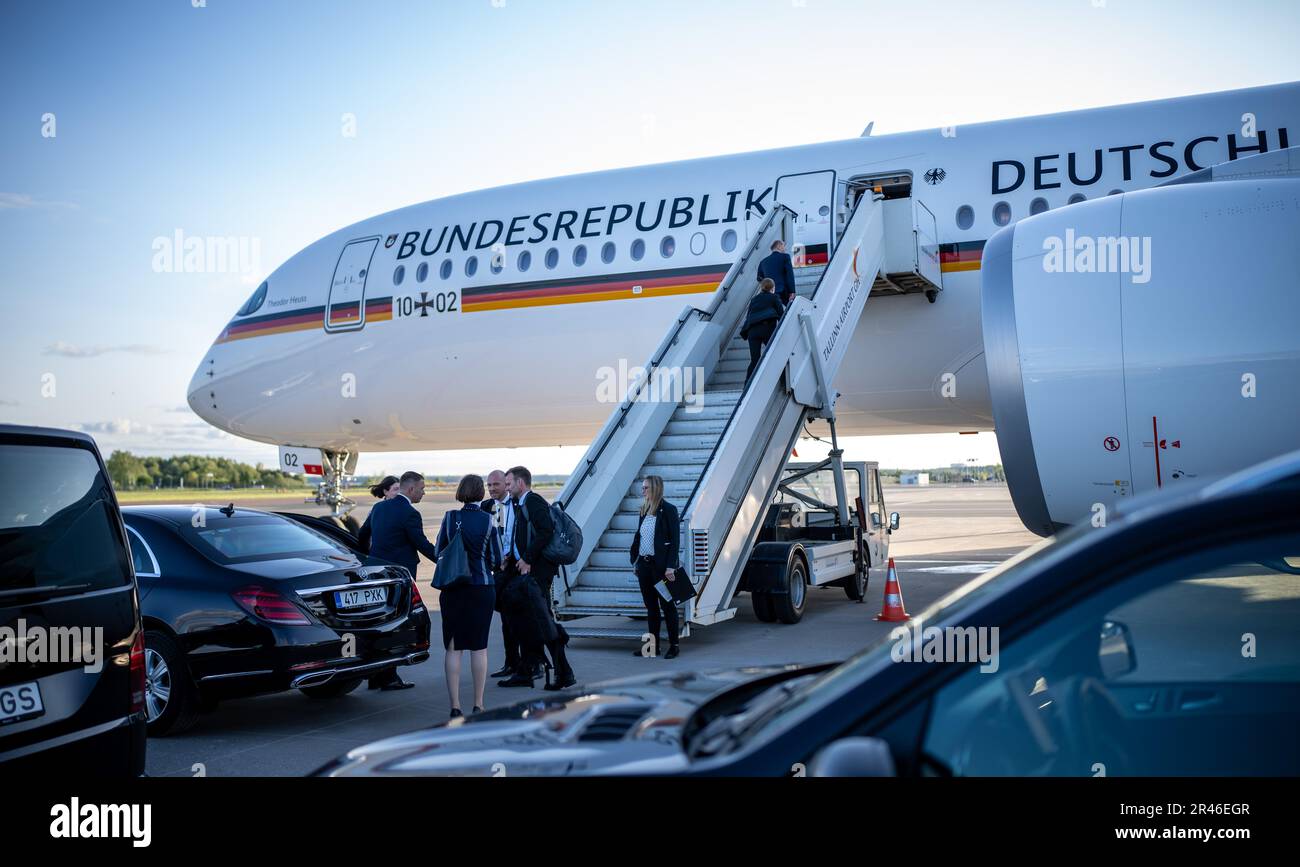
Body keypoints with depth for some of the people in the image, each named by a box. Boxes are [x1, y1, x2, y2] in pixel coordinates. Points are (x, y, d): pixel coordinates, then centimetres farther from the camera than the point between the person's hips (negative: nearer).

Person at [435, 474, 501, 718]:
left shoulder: (450, 518, -3)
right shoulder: (488, 520, -6)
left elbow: (439, 552, 5)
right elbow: (496, 560, -2)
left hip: (453, 589, 1)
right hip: (482, 588, -1)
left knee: (453, 648, 5)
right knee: (479, 647, 7)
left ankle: (455, 706, 5)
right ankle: (478, 705, 12)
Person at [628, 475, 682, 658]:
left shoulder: (668, 510, -10)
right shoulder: (644, 511, 11)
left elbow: (675, 540, -14)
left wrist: (670, 566, -19)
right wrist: (635, 560, 11)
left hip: (661, 566, -7)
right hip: (644, 565, 7)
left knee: (667, 605, 2)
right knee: (650, 606, 12)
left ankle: (673, 645, 11)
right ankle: (653, 645, 19)